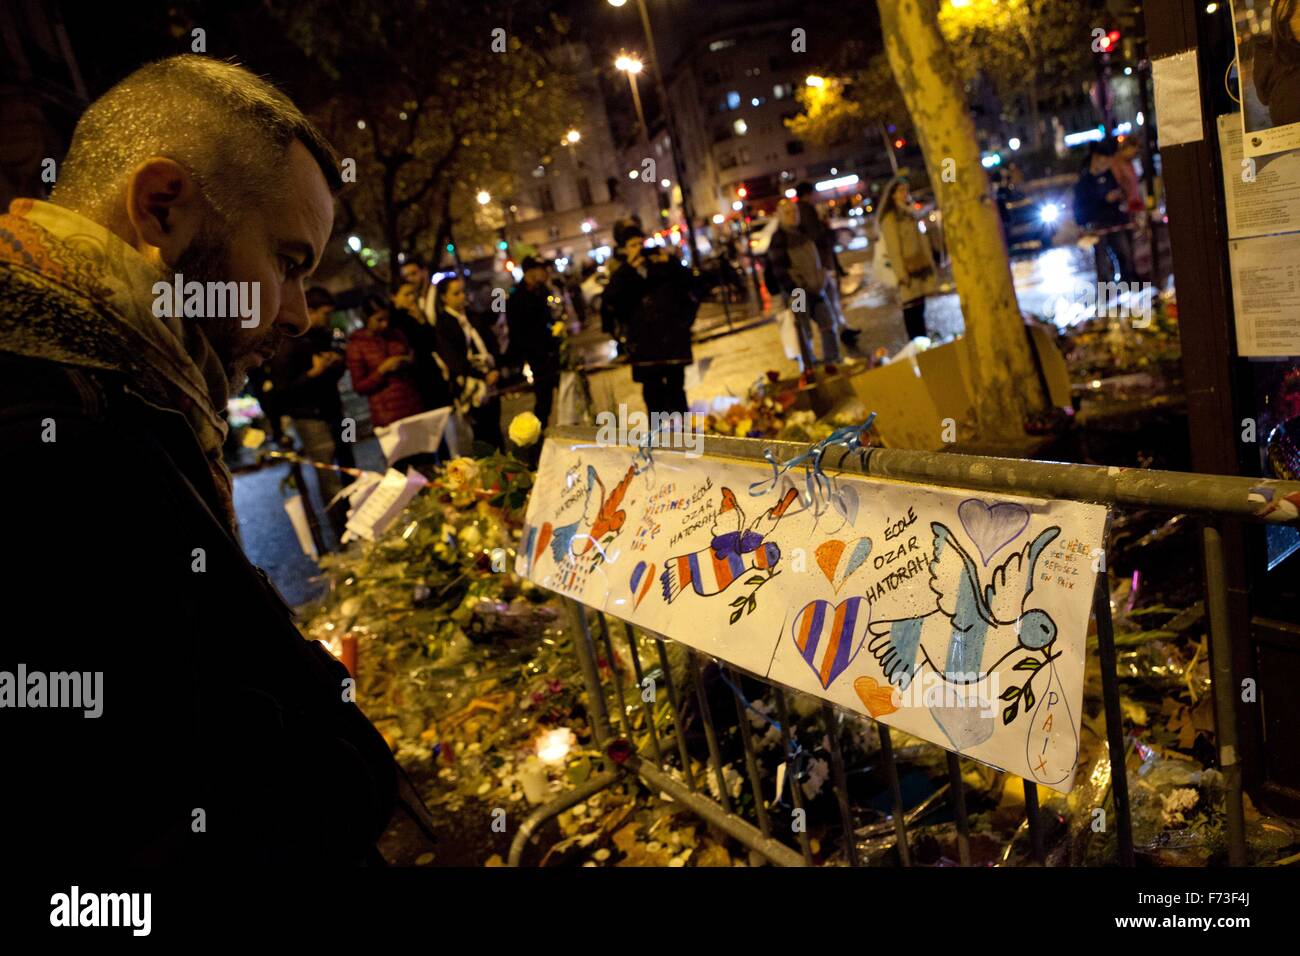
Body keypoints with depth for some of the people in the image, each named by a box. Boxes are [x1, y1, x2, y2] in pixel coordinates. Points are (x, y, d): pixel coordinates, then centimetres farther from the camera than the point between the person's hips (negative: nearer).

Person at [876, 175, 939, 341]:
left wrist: (929, 263, 15)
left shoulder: (908, 213, 18)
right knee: (912, 309, -8)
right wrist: (902, 274, -16)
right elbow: (893, 249, -12)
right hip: (908, 269, -7)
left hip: (920, 266, 7)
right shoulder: (889, 218, -7)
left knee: (920, 306, 10)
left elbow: (920, 239, 20)